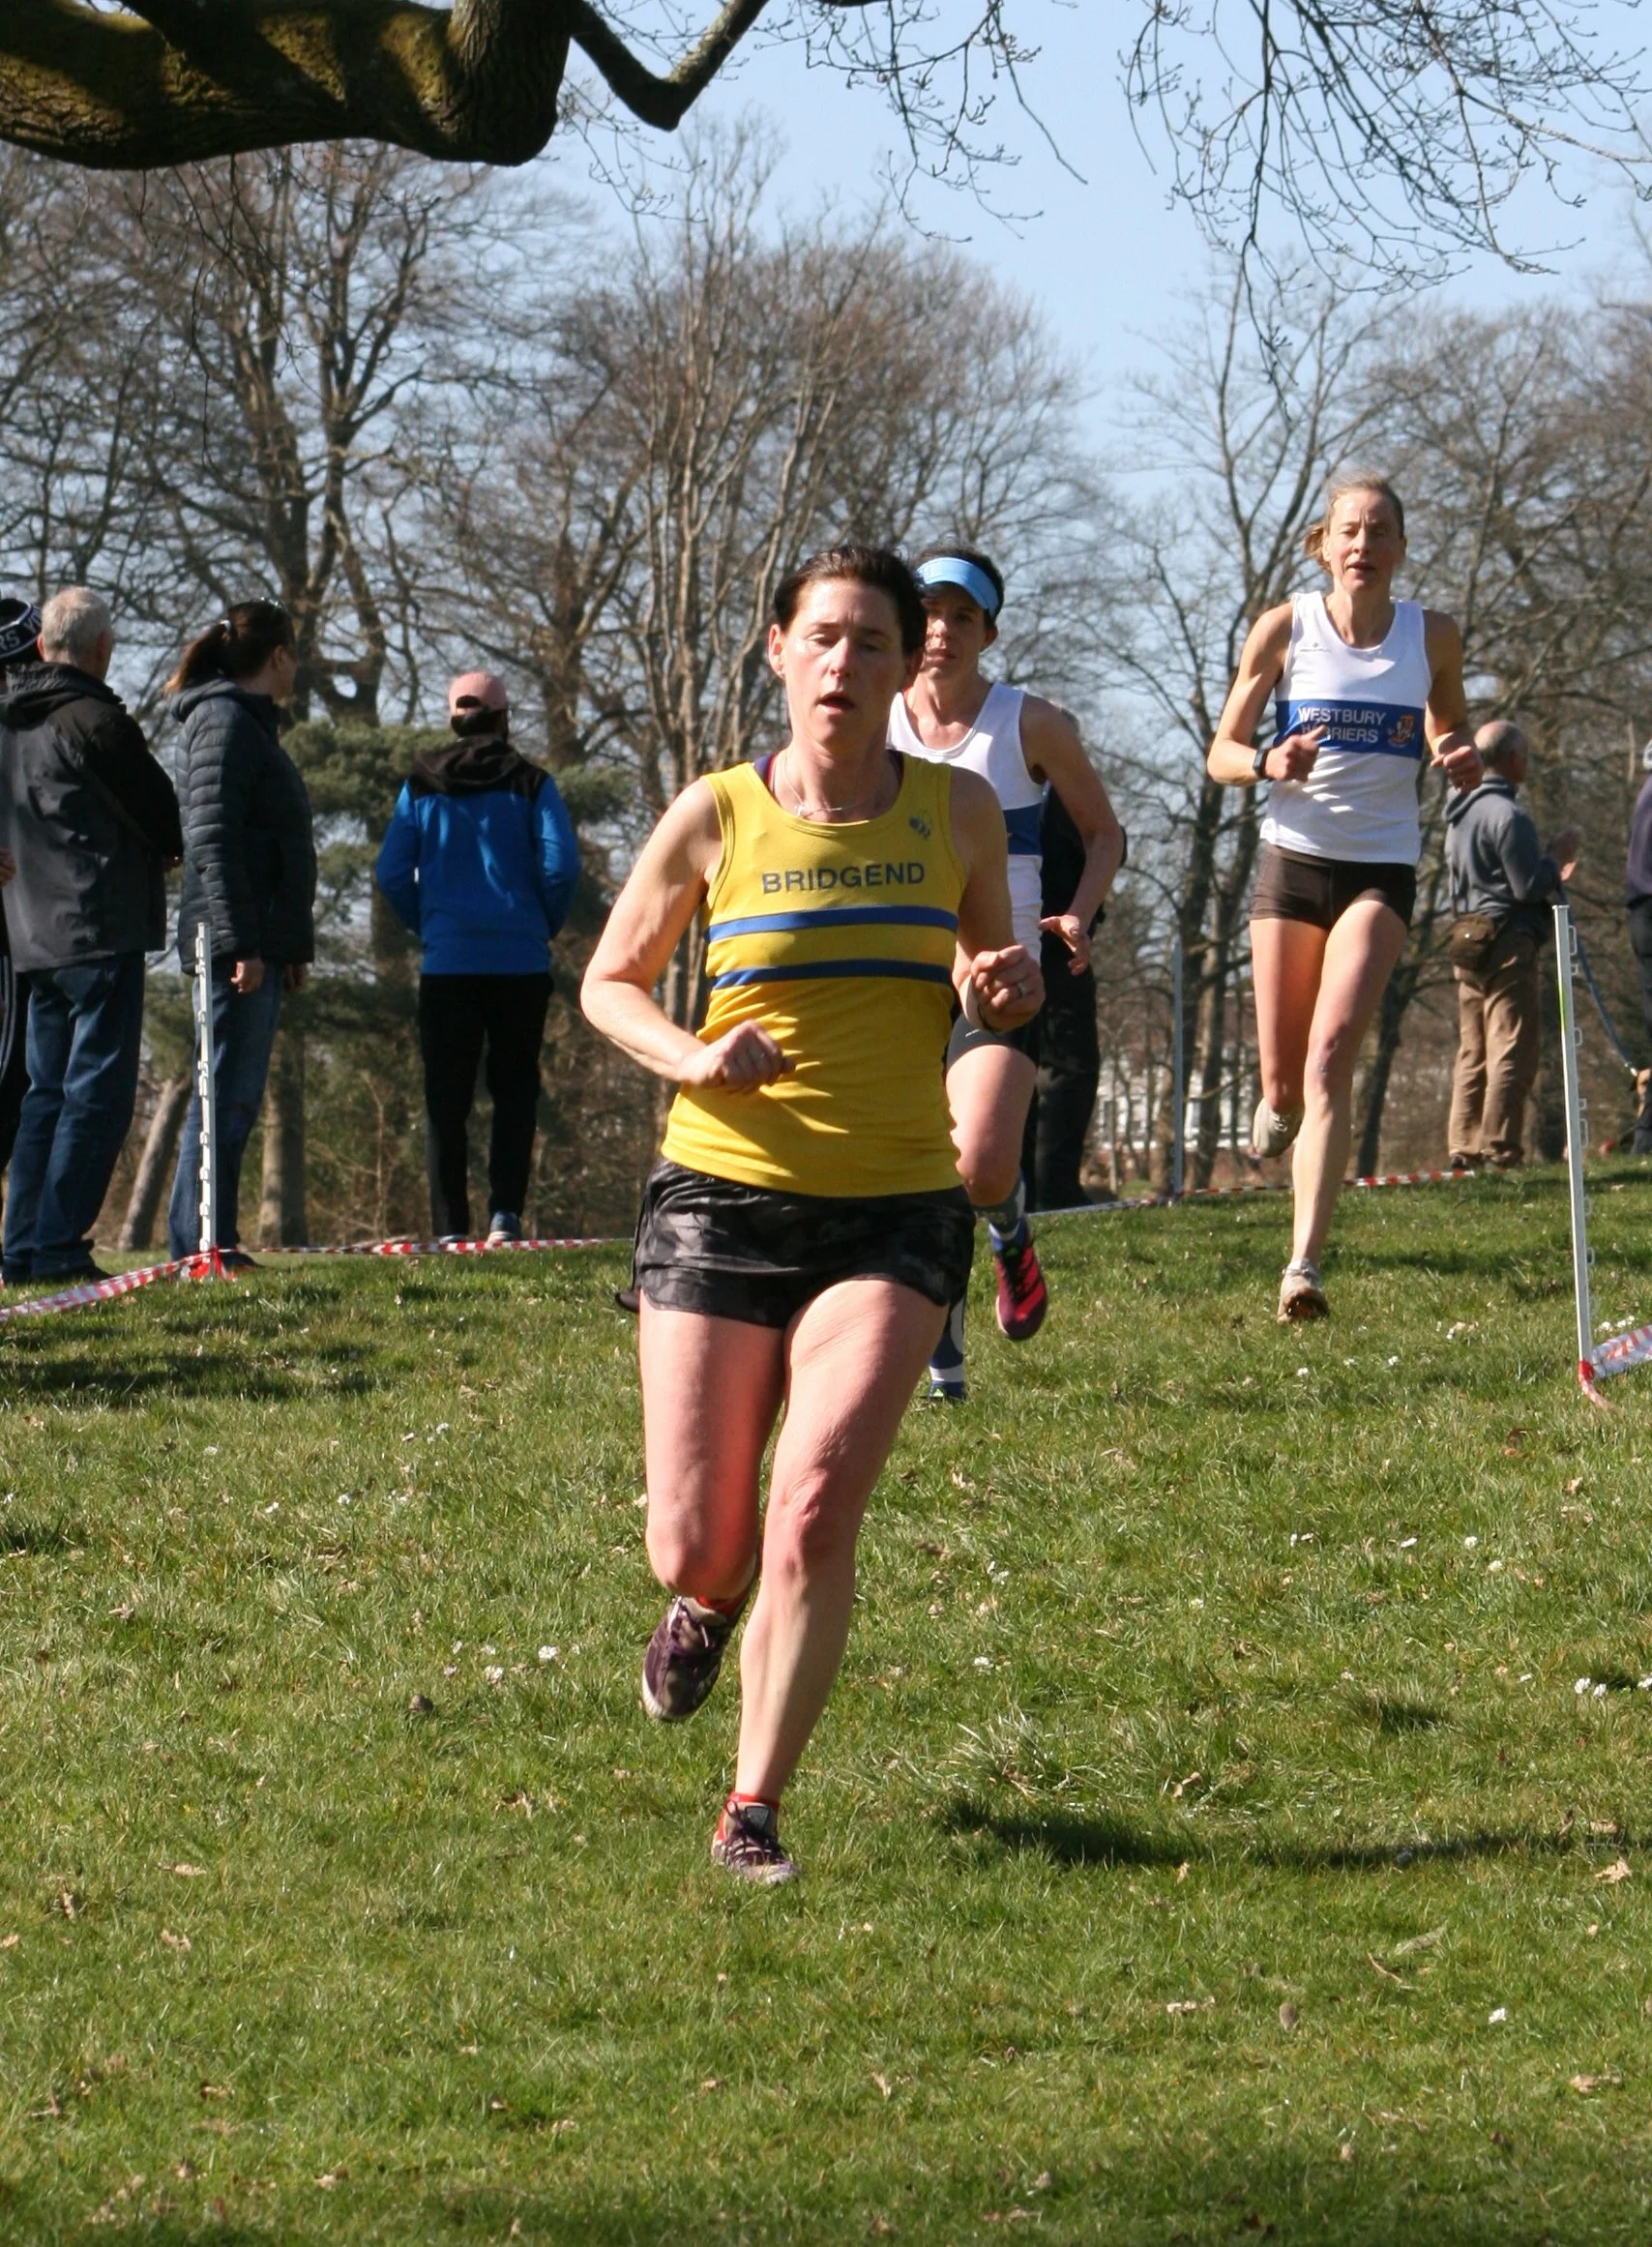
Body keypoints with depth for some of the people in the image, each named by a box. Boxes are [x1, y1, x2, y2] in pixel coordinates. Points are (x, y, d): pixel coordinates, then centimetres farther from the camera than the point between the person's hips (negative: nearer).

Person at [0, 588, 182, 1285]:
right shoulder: (94, 721, -13)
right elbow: (162, 815, -8)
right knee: (98, 1091, -6)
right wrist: (171, 850, 16)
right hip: (101, 931, -8)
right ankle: (58, 1247, -11)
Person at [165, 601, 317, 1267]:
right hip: (237, 942, -10)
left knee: (236, 1094, 10)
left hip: (259, 944, 10)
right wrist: (239, 943, -24)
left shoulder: (250, 725, 21)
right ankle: (201, 1244, -10)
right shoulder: (225, 723, -11)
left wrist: (290, 947, 23)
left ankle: (210, 1242, 13)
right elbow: (211, 839, -19)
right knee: (227, 1093, -10)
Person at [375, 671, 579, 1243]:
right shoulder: (530, 783, 0)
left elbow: (392, 874, -1)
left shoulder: (421, 787, 5)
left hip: (446, 961, 1)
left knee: (446, 1096, 5)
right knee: (514, 1088, 8)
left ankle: (451, 1227, -1)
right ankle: (505, 1215, -6)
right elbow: (560, 866, -9)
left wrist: (426, 926, 13)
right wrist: (544, 926, 8)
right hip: (521, 961, -1)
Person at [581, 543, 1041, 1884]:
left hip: (895, 1214, 0)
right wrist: (689, 1055, -12)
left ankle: (755, 1809, -8)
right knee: (693, 1552, -2)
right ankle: (710, 1603, 38)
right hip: (725, 1203, 0)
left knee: (818, 1501, -20)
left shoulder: (958, 811, 3)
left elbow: (999, 984, 18)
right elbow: (610, 982, 9)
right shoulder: (718, 817, -2)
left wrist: (1010, 991, -6)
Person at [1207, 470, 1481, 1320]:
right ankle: (1280, 1104, 45)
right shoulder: (1285, 628, -3)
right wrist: (1269, 763, -20)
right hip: (1292, 863, 1)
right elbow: (1221, 755, 2)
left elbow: (1451, 725, 19)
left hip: (1380, 870, -1)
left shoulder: (1433, 636, 0)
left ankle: (1304, 1264, -24)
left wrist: (1460, 759, -5)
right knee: (1284, 1083, 5)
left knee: (1330, 1058, -19)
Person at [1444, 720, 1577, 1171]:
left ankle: (1465, 1147, 7)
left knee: (1473, 1052, 9)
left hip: (1468, 942, 9)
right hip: (1507, 941, -9)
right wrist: (1557, 857, 1)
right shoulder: (1507, 815, -14)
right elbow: (1528, 887, -16)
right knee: (1512, 1049, -8)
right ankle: (1500, 1147, -12)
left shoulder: (1460, 816, 17)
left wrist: (1548, 876, 26)